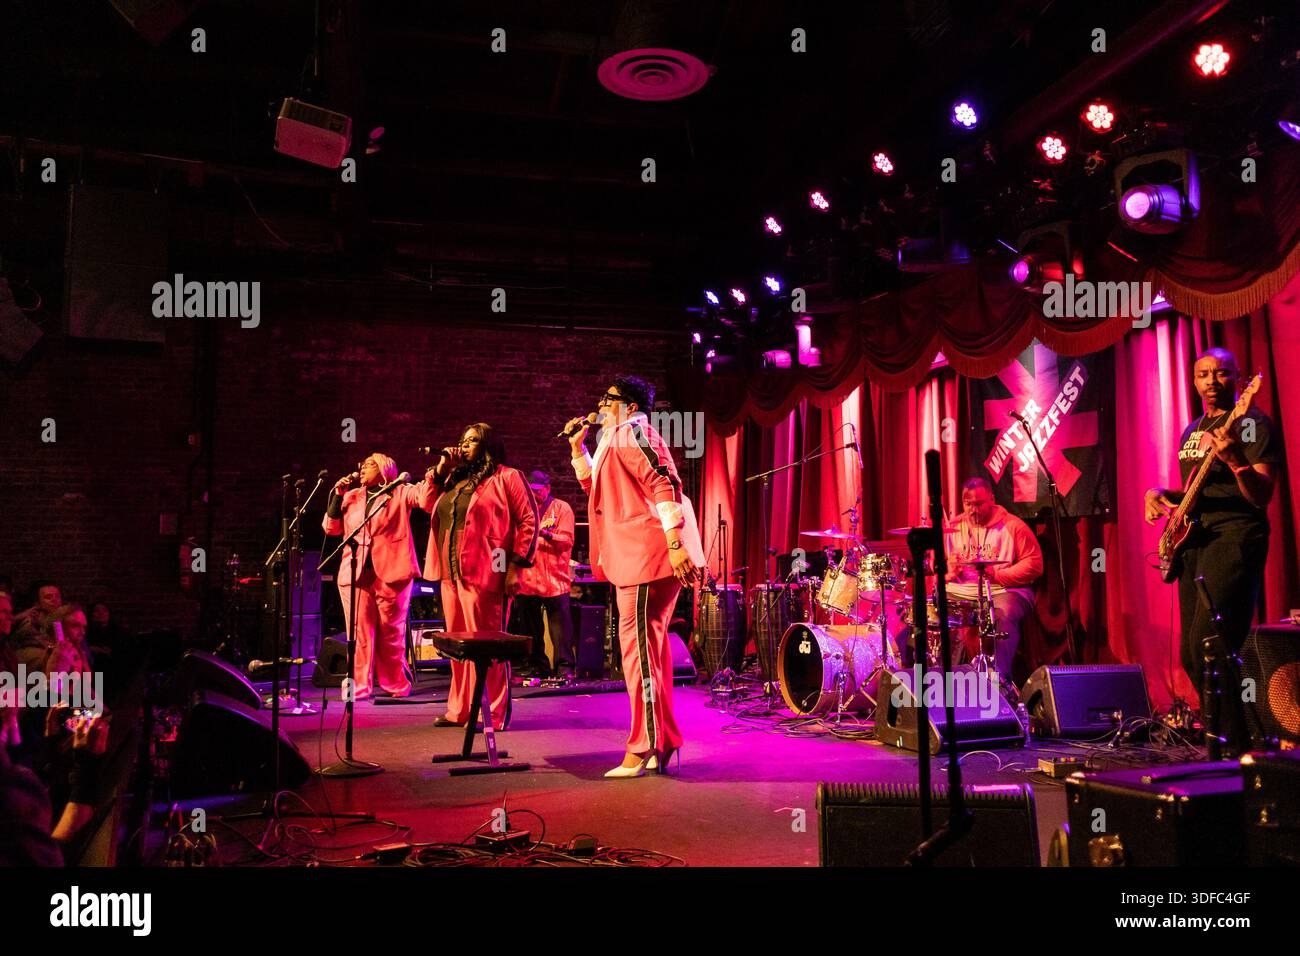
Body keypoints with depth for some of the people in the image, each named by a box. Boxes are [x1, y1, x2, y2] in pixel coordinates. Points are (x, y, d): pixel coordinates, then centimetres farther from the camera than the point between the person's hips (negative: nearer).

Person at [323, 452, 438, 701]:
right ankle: (359, 687, 6)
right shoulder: (351, 497, 20)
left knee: (392, 633, 3)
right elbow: (331, 527, 16)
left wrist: (433, 473, -25)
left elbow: (425, 498, -10)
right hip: (355, 573, 3)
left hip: (390, 572, -3)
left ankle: (395, 685, 13)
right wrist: (337, 494, 7)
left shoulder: (400, 493, 7)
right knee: (360, 632, 1)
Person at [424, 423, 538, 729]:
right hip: (451, 574, 8)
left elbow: (529, 520, -9)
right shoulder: (455, 479, 21)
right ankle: (460, 709, 22)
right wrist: (441, 469, 13)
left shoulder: (507, 477, -2)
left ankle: (492, 714, 4)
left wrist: (516, 565, -16)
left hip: (485, 574, -8)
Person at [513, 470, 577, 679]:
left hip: (554, 579, -5)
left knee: (560, 624, -5)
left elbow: (567, 540, -8)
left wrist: (546, 534, -24)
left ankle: (564, 666, -2)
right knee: (529, 624, 10)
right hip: (527, 579, 5)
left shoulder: (562, 508, 4)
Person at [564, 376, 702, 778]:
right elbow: (595, 487, 34)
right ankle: (665, 744, 21)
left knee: (639, 647, -9)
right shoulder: (618, 439, 26)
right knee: (651, 649, 13)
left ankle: (645, 748, -4)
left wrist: (675, 542, -28)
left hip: (646, 555, -11)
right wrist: (577, 446, 24)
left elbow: (664, 483, -20)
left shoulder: (632, 432, -6)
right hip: (640, 559, 11)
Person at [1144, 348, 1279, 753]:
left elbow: (1262, 496, -13)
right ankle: (1224, 736, 20)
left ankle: (1233, 751, -13)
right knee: (1192, 657, 8)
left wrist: (1236, 459, -31)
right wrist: (1161, 494, 9)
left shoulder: (1252, 424, -4)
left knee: (1207, 647, -20)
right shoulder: (1192, 430, 20)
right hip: (1193, 542, 8)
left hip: (1234, 539, -8)